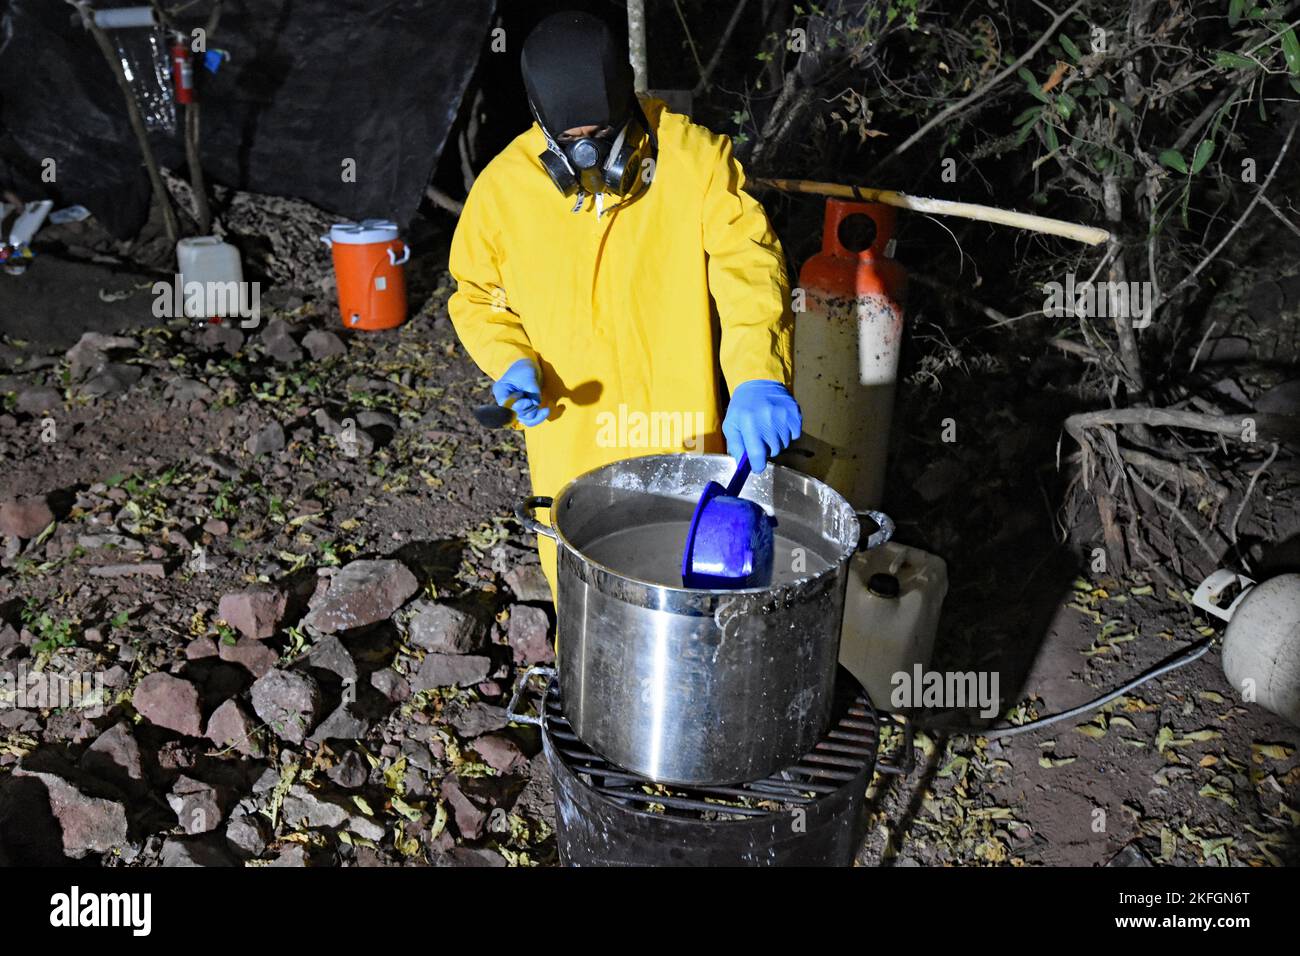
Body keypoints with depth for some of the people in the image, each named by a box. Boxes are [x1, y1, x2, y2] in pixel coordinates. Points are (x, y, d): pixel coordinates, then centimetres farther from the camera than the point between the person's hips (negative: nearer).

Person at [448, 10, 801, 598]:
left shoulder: (697, 157, -12)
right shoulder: (503, 187, -7)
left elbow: (749, 264, -21)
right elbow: (478, 298, 7)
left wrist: (758, 378, -38)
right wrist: (510, 362, -14)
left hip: (687, 436, -1)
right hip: (571, 445, 1)